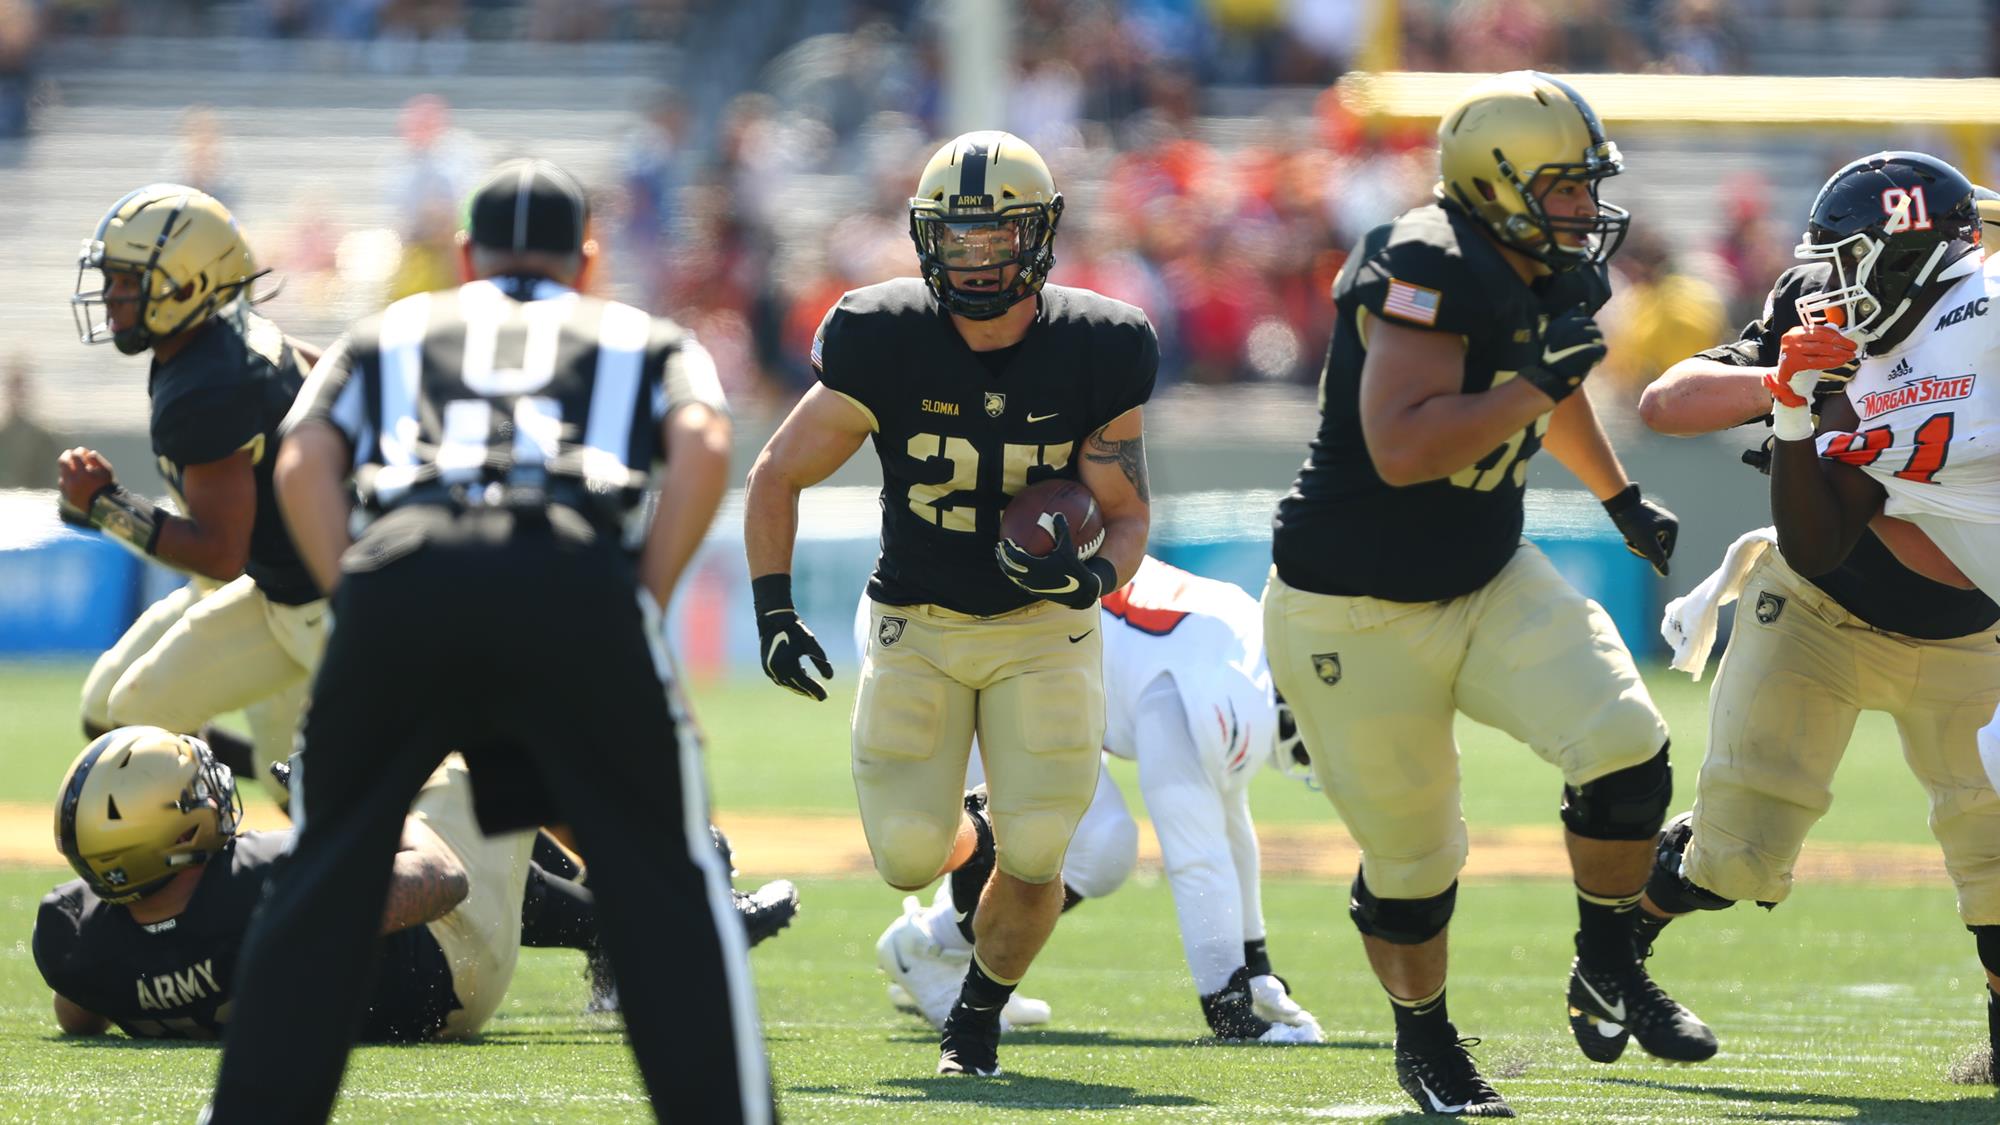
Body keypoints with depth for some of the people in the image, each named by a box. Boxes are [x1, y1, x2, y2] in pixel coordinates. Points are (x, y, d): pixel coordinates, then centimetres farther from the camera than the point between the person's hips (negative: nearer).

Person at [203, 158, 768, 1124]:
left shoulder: (385, 336, 35)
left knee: (325, 871, 13)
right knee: (663, 872, 8)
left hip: (399, 571, 1)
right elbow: (704, 448, 10)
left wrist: (354, 601, 14)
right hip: (576, 575, -1)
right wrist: (646, 600, 12)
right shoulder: (643, 339, 33)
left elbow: (303, 465, 15)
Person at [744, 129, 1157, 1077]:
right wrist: (773, 611, -14)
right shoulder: (885, 342, -16)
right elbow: (777, 477, -5)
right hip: (916, 625, 0)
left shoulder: (1095, 353, -14)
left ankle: (979, 1013, 19)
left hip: (1045, 626, 0)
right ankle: (968, 845, 31)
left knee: (1033, 858, -11)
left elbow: (1128, 519, -7)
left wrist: (1093, 573, -30)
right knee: (908, 856, -8)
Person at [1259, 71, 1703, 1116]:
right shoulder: (1430, 273, -26)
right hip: (1357, 615, -7)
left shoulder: (1545, 274, 2)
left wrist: (1619, 497, 36)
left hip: (1486, 586, 7)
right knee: (1411, 859, 6)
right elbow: (1404, 449, -35)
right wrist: (1541, 378, -32)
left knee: (1626, 751, -12)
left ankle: (1608, 972, 8)